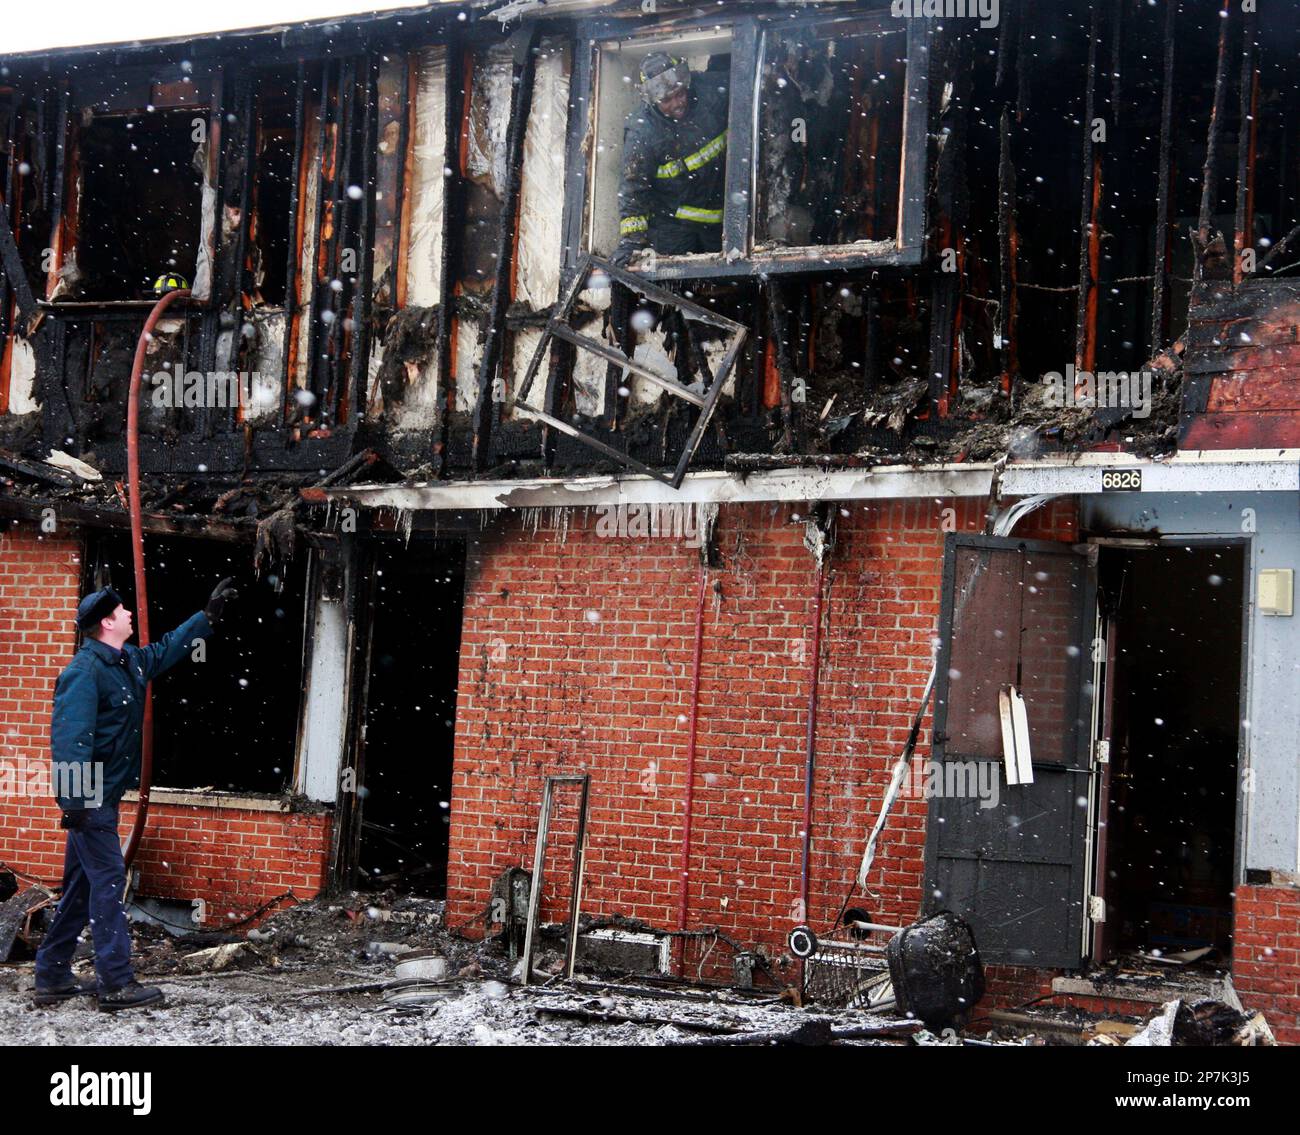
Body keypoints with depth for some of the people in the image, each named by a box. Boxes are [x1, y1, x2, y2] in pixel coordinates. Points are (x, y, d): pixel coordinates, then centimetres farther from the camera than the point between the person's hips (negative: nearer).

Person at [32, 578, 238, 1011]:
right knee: (108, 881, -8)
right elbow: (69, 739, -24)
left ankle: (52, 978, 19)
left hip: (103, 795, 10)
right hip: (89, 797, -10)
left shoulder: (129, 662, 11)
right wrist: (76, 800, -30)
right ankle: (116, 984, -5)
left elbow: (166, 650, 32)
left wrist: (208, 616, 32)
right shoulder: (85, 671, -17)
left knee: (82, 886, 13)